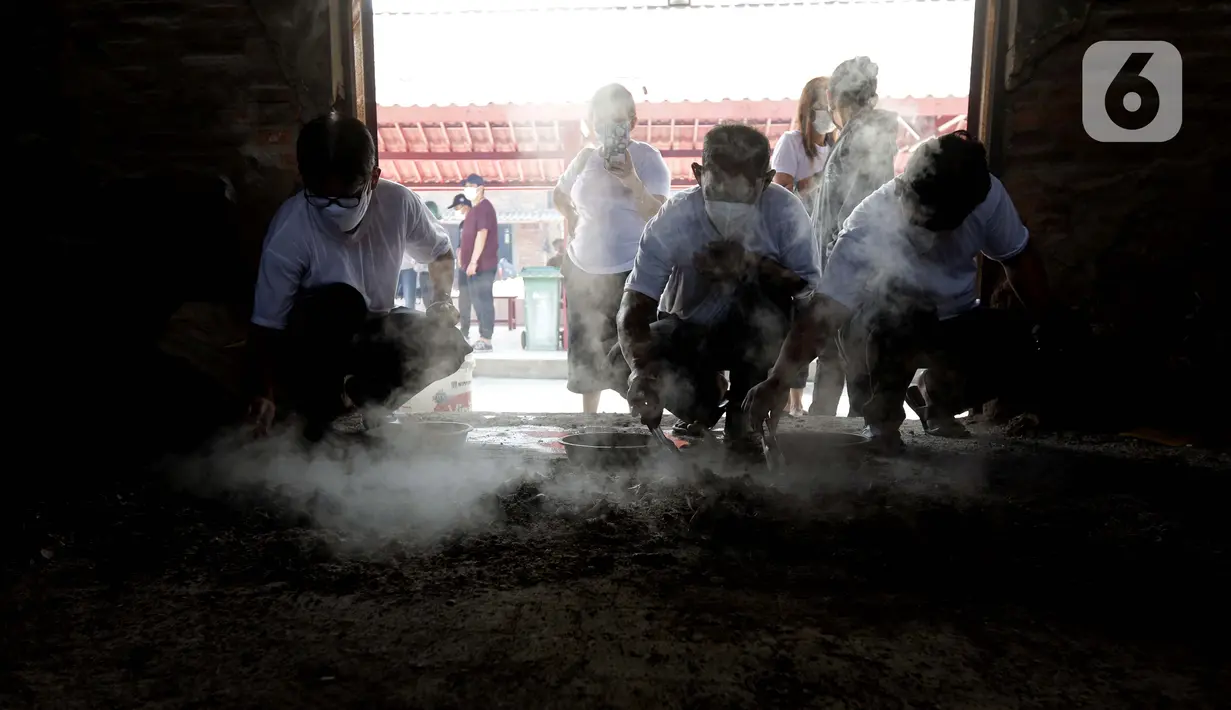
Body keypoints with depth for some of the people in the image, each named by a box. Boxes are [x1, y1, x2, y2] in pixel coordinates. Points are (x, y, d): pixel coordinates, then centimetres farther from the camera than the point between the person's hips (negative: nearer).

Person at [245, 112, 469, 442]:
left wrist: (441, 298, -14)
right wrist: (264, 394, -34)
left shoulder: (399, 203, -18)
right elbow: (266, 325, -21)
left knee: (448, 343, -21)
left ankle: (358, 405, -1)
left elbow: (440, 253, 4)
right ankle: (322, 411, -13)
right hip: (311, 344, -3)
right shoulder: (290, 230, -26)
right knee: (340, 301, -35)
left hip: (371, 333, 4)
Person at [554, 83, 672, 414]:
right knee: (586, 353, 13)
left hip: (632, 273, -4)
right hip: (583, 270, 5)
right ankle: (588, 418, 27)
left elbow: (660, 218, -14)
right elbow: (559, 196, 25)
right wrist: (574, 223, 10)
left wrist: (633, 182, -25)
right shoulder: (586, 158, 6)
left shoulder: (647, 157, -5)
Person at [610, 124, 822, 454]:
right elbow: (635, 305, -26)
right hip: (689, 331, 1)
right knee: (624, 364, -26)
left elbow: (813, 299, -24)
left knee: (764, 279, -33)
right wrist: (640, 367, -46)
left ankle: (743, 416, -14)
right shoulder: (674, 218, -22)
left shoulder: (785, 212, -22)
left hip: (759, 337, -1)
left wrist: (755, 265, -42)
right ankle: (704, 404, 8)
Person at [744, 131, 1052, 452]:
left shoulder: (988, 196, -21)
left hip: (950, 325, 4)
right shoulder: (870, 225, -32)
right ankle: (882, 420, -12)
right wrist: (778, 380, -48)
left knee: (1019, 346, -23)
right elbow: (824, 312, -38)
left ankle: (937, 398, 8)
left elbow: (1020, 259, -3)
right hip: (875, 334, -4)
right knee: (901, 302, -36)